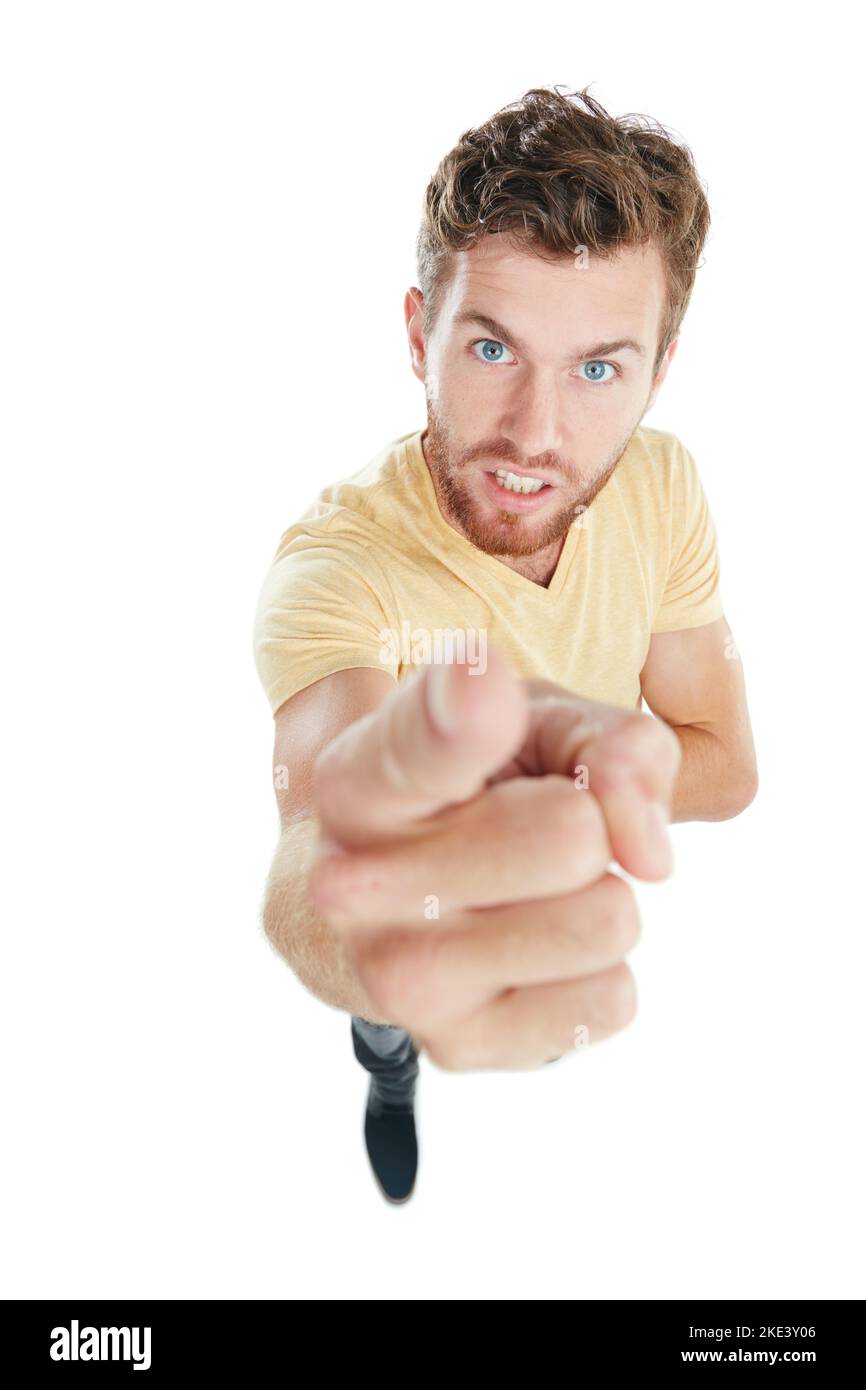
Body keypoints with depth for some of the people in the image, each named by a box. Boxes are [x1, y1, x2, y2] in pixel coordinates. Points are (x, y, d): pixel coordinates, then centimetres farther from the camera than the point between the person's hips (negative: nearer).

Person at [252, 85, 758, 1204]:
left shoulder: (662, 484, -25)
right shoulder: (335, 564, -42)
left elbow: (725, 765, -18)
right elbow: (307, 865, -60)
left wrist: (525, 781, -35)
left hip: (577, 897, 3)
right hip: (419, 902, -3)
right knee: (391, 1036, 30)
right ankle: (390, 1085, 67)